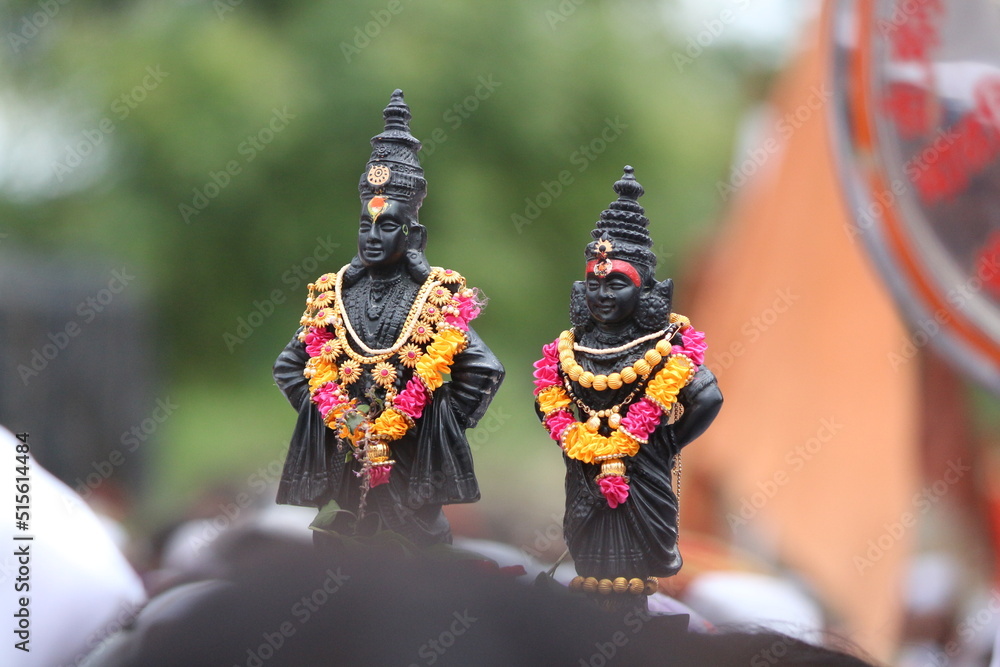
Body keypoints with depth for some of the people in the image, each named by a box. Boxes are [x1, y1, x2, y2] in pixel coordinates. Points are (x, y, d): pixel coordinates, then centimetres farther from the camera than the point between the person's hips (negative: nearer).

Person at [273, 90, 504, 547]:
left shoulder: (438, 298, 0)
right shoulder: (333, 295, 8)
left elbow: (484, 370, 0)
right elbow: (290, 366, 19)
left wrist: (445, 423, -3)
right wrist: (323, 413, 8)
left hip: (413, 465, -3)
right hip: (343, 460, 3)